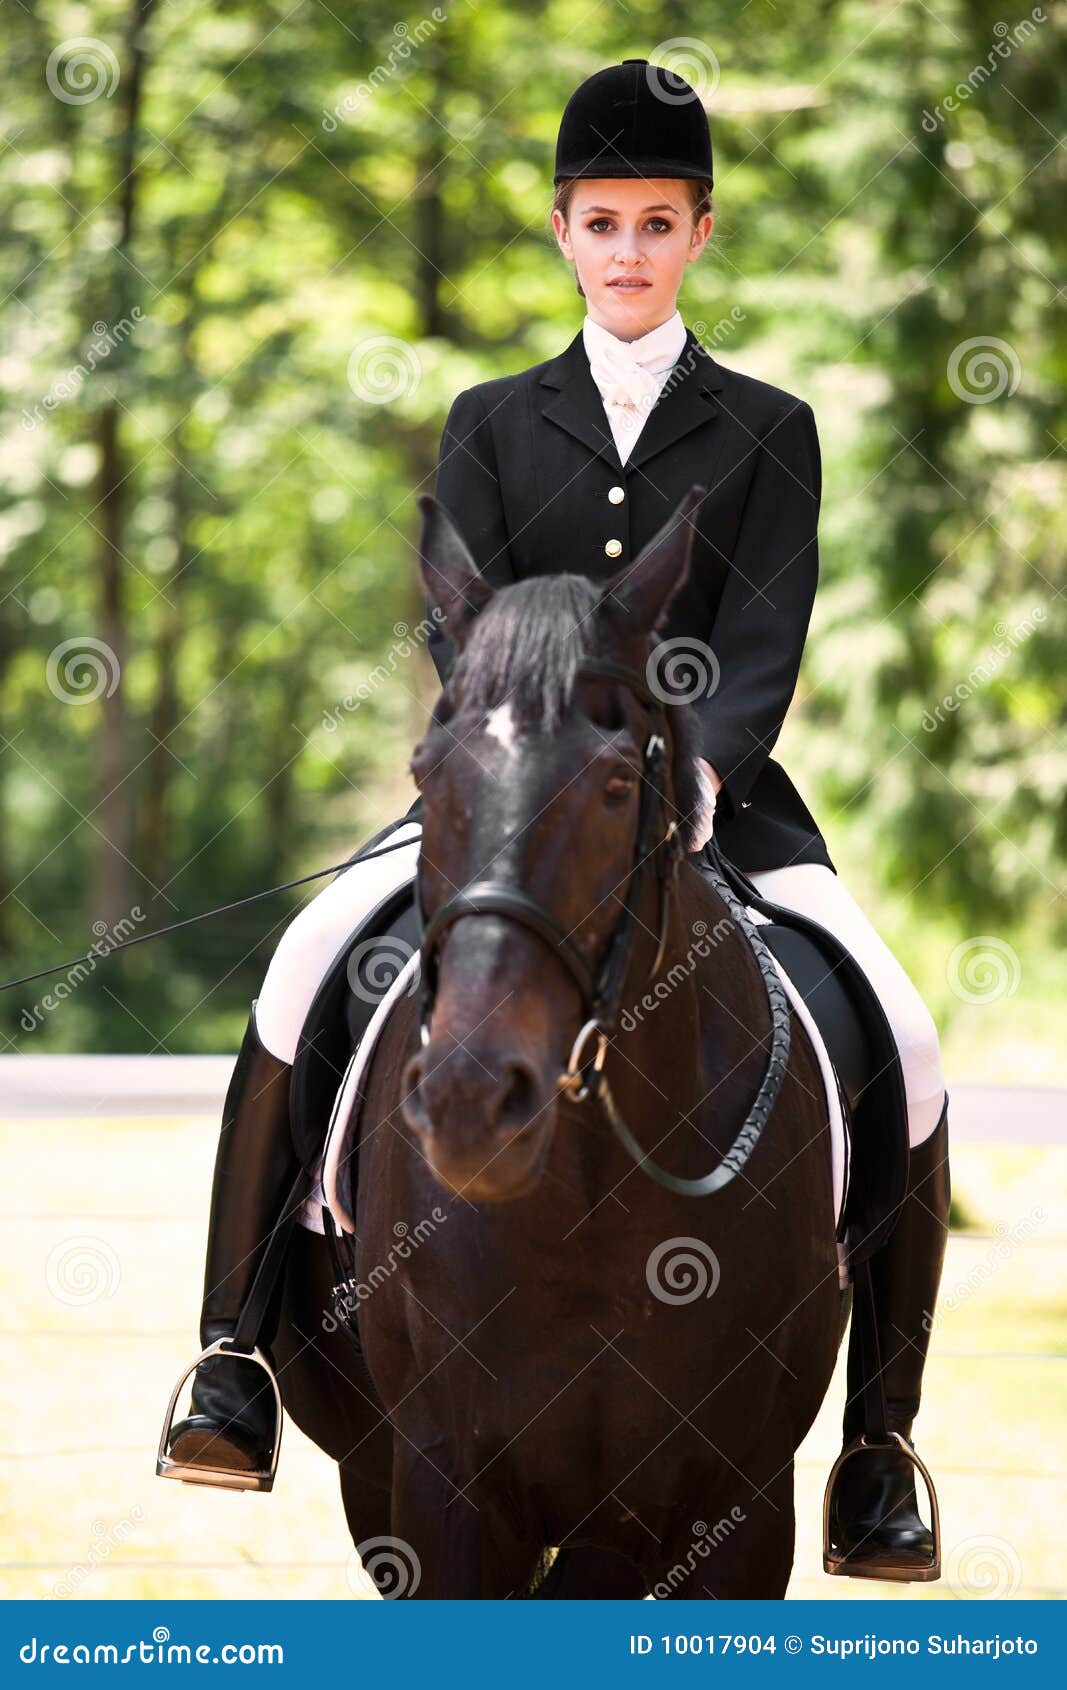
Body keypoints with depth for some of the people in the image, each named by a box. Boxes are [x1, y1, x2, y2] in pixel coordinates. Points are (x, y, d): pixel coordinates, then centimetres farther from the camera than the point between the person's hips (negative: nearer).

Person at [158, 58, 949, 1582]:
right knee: (306, 969, -26)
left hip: (718, 796, -1)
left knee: (904, 1052, -22)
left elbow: (764, 649, -3)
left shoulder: (766, 432, 8)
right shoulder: (493, 428, 12)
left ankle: (882, 1442, -10)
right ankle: (235, 1349, -19)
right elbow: (466, 635, 0)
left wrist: (698, 772, -24)